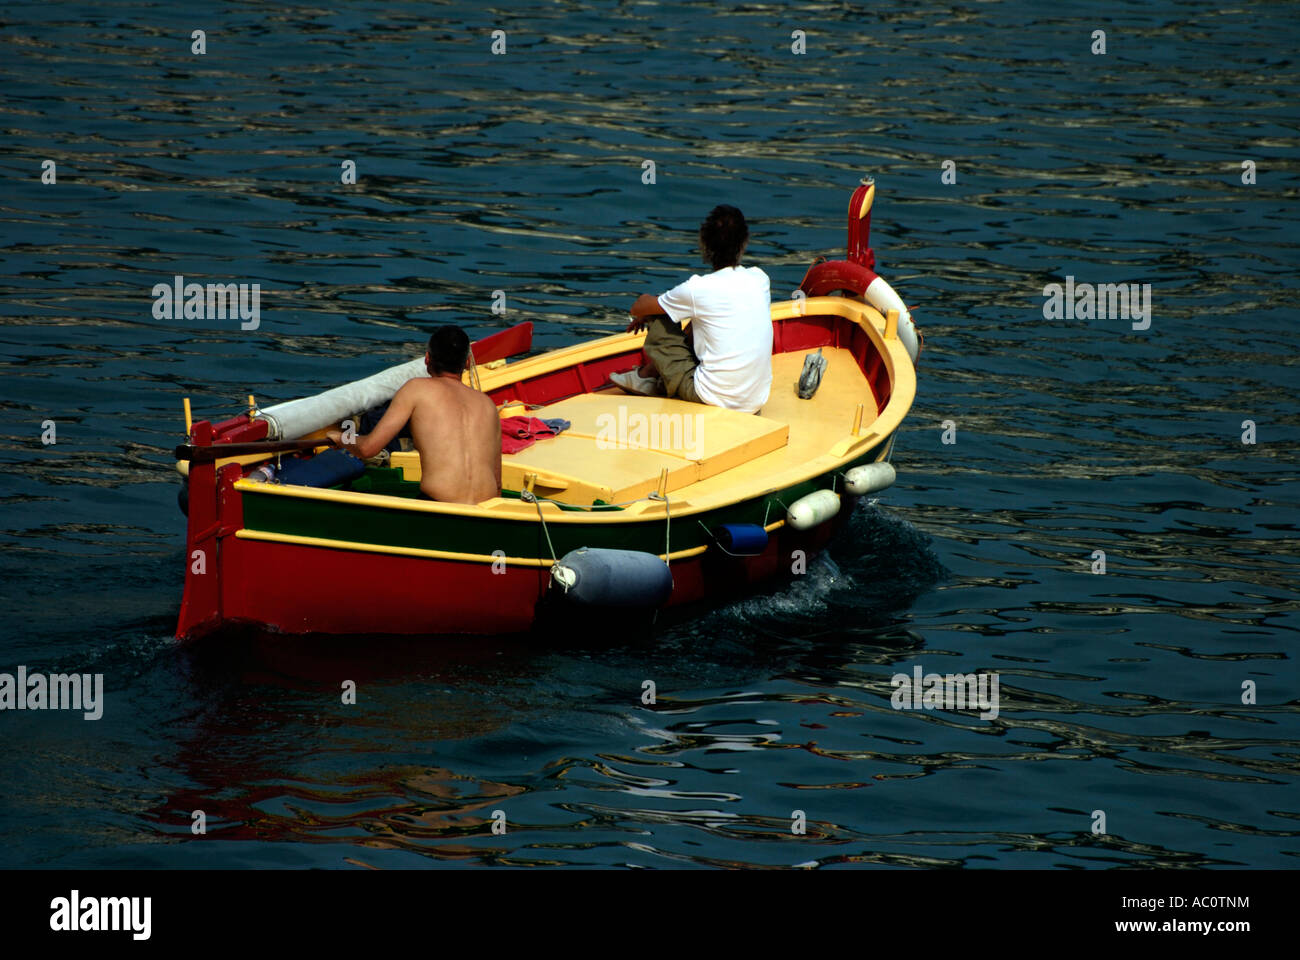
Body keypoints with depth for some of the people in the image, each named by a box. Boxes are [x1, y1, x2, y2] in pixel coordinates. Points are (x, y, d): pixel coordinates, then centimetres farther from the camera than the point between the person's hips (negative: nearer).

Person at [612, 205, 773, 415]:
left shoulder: (697, 289, -13)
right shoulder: (760, 279, 3)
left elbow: (638, 308, 4)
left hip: (715, 400, -6)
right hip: (756, 402, 6)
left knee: (660, 322, 10)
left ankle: (644, 377, 33)